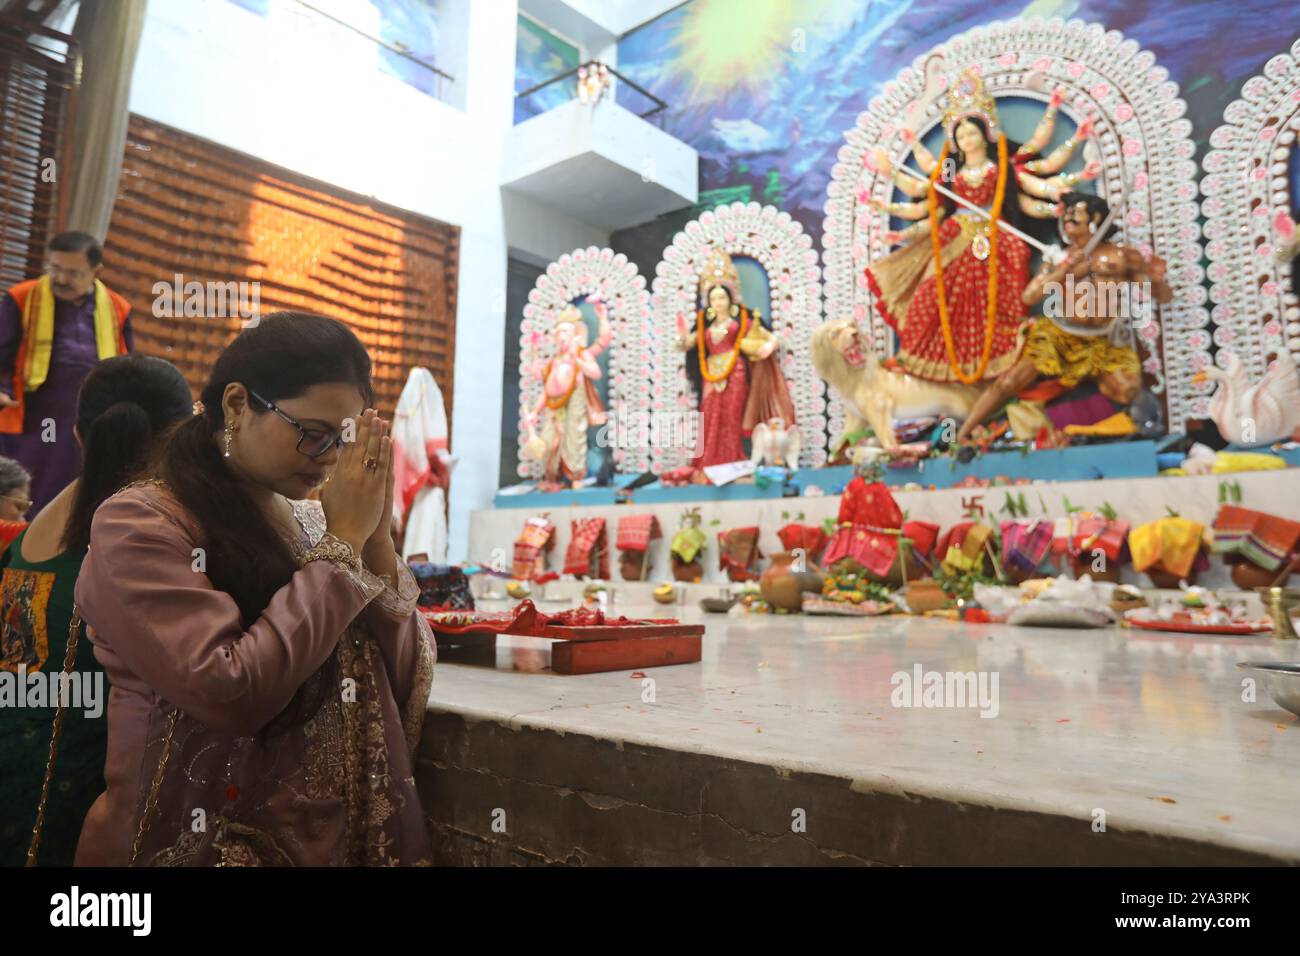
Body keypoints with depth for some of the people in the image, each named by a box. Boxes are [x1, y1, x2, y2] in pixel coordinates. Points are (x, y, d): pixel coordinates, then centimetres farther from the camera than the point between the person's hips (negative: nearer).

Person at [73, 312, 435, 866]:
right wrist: (342, 542, -19)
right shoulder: (137, 523, -14)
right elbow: (228, 693, -27)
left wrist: (375, 535, -14)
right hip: (209, 842, -5)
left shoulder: (312, 523, 2)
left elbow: (409, 684, -3)